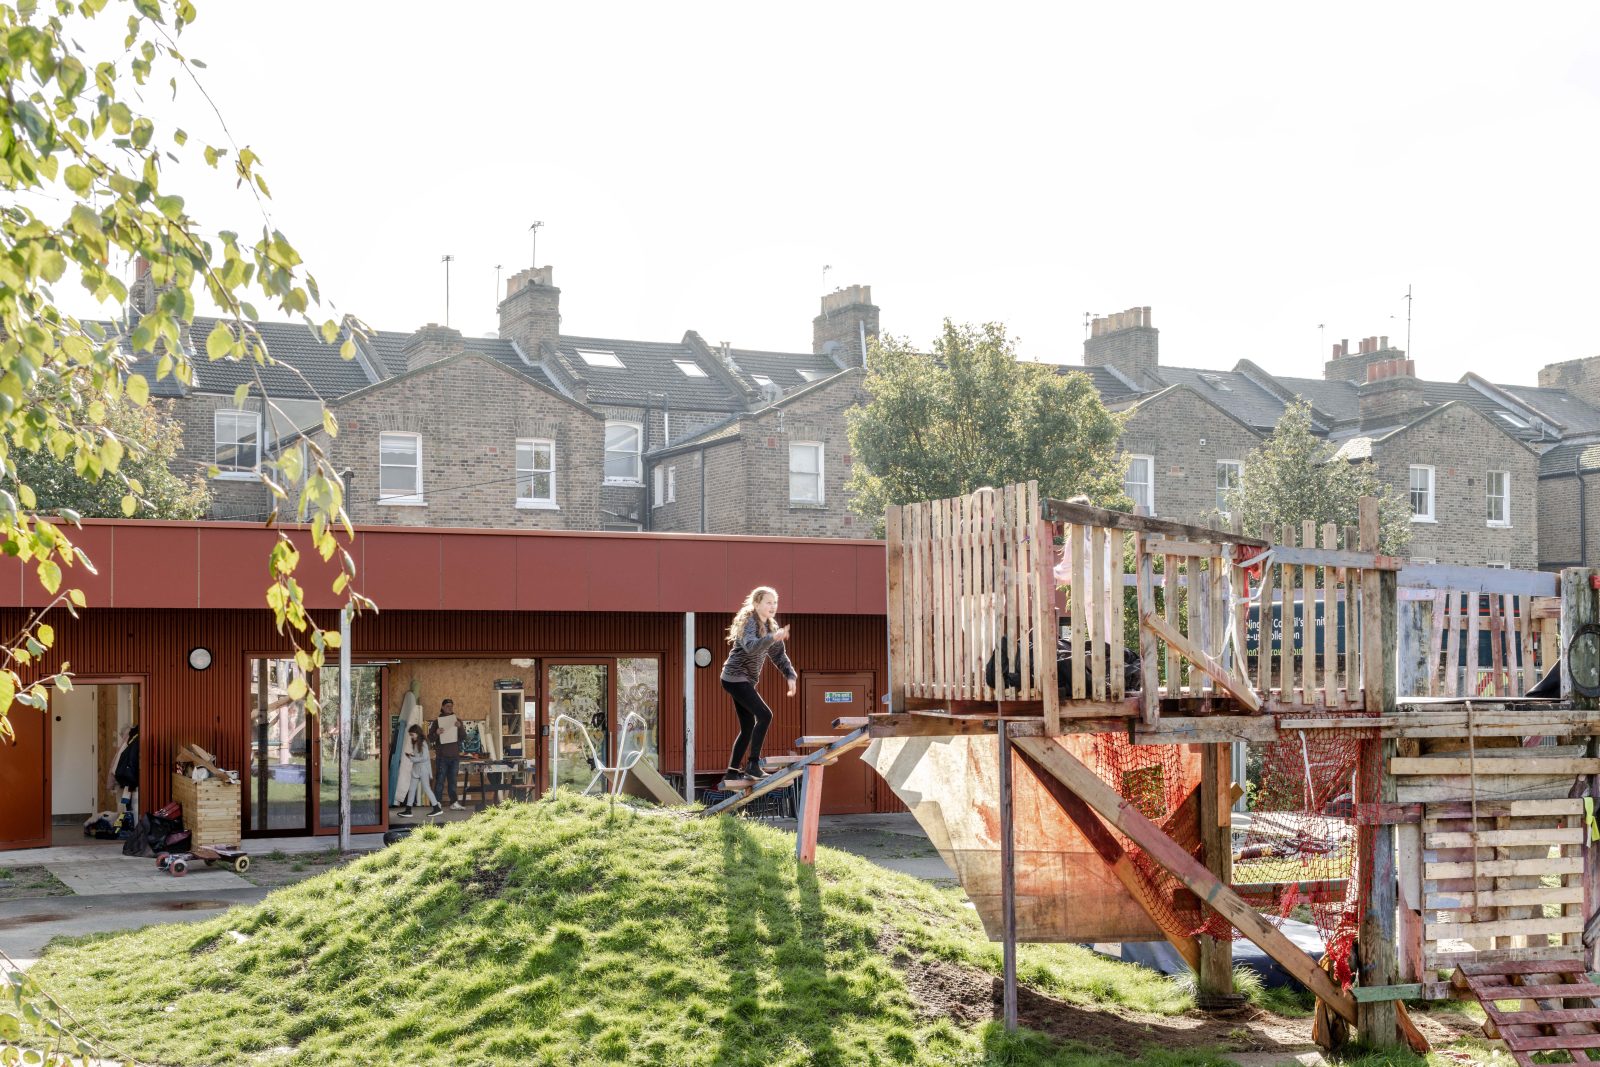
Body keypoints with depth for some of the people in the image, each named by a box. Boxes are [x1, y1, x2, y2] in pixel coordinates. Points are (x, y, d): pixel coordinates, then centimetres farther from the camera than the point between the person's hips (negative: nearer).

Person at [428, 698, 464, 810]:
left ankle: (454, 803, 9)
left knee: (452, 780, 8)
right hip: (442, 756, -3)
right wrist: (436, 733, -19)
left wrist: (460, 727, -15)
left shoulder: (457, 721, 11)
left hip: (455, 756, 3)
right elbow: (430, 738, 2)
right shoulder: (437, 721, 4)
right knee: (440, 781, -5)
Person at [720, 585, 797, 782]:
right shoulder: (748, 622, -15)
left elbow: (779, 655, 13)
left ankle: (733, 770, 18)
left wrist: (791, 676, -1)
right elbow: (751, 646, -36)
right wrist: (773, 637, -51)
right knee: (764, 715, -19)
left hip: (746, 681, 9)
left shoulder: (770, 626, 11)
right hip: (735, 678, -9)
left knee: (748, 727, 11)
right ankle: (753, 765, -17)